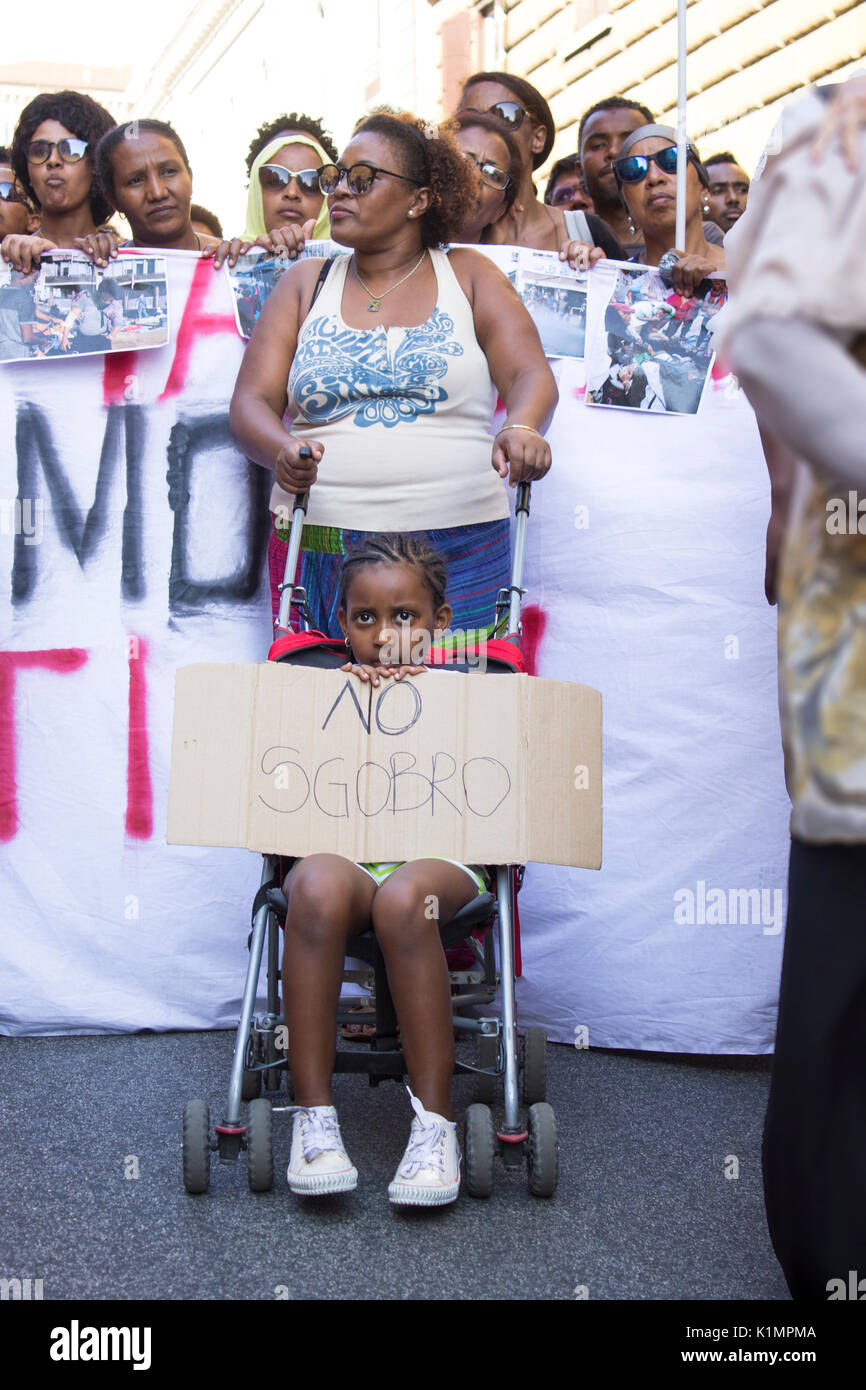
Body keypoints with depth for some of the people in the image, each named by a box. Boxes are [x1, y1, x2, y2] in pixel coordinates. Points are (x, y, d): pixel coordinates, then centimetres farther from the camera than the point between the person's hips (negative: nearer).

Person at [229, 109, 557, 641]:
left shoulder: (469, 276, 11)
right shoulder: (305, 284, 14)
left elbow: (531, 374, -1)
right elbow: (252, 402, 5)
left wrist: (523, 429, -25)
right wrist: (282, 451, -18)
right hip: (318, 544, 1)